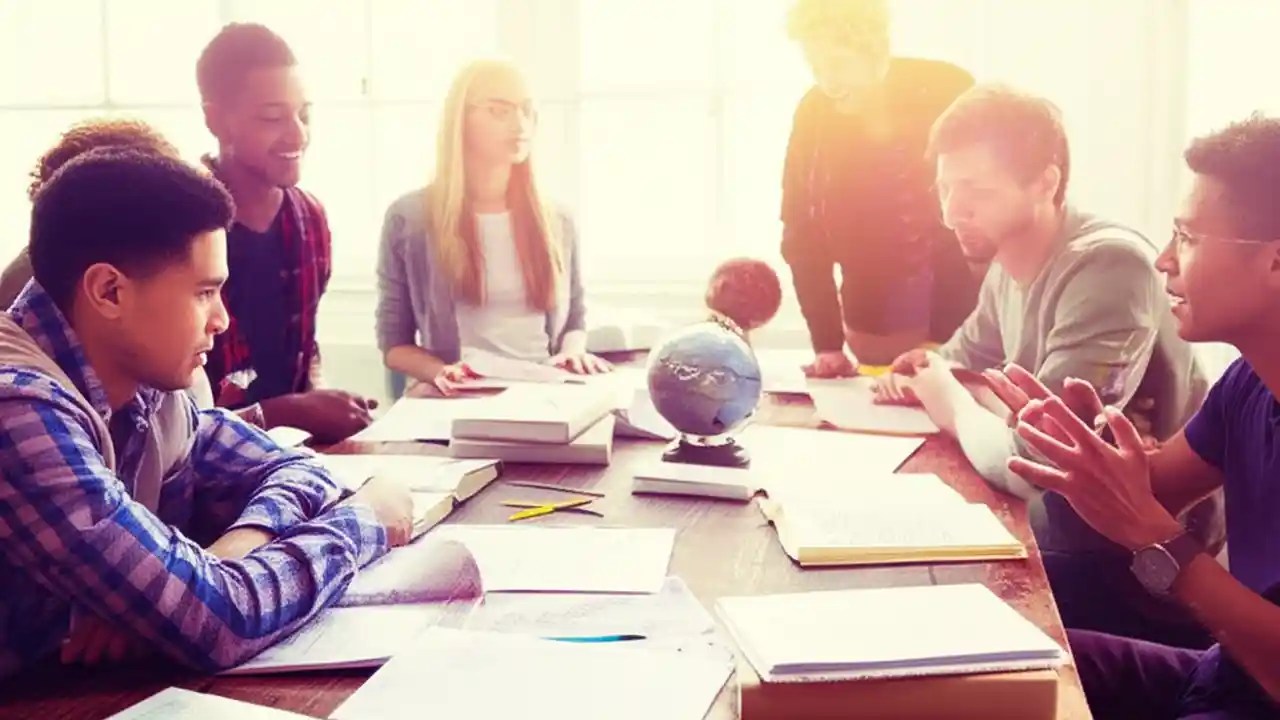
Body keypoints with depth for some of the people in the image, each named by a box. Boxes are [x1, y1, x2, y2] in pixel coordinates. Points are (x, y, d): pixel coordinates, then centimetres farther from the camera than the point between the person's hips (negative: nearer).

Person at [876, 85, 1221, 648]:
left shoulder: (1108, 265, -27)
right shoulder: (1009, 262, 0)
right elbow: (966, 355, 20)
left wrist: (954, 407, -15)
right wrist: (927, 375, -3)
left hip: (1141, 573, -7)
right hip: (1064, 533, 7)